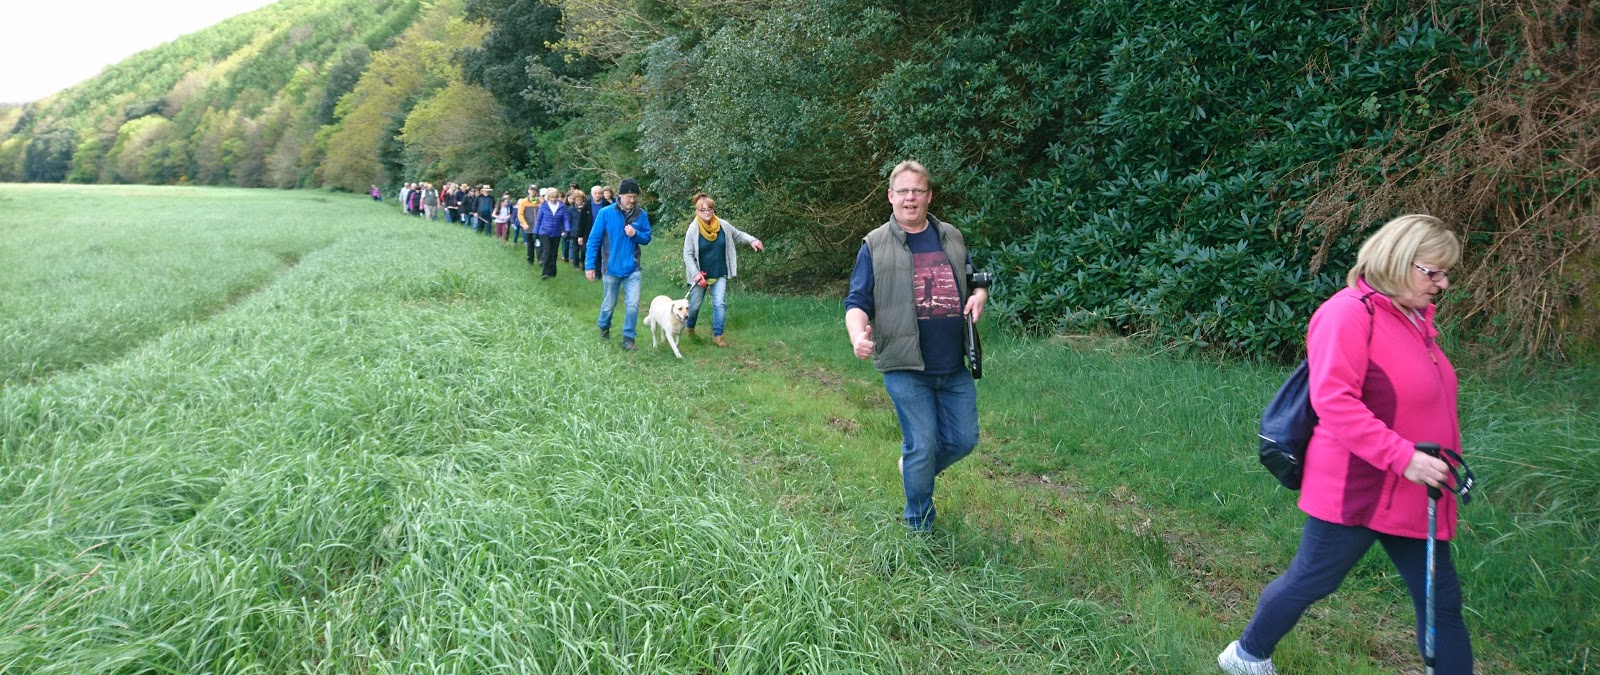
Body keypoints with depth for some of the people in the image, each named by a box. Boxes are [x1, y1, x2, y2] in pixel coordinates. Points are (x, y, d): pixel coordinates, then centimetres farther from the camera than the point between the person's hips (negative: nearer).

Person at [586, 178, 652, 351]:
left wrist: (636, 234, -17)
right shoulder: (605, 213, -10)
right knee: (609, 304, 14)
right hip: (611, 269, -1)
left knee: (632, 305, -8)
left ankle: (628, 338, 7)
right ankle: (604, 327, 42)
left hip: (632, 269, 1)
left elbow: (647, 238, 6)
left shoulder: (641, 215, -4)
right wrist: (589, 265, -9)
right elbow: (594, 240, -6)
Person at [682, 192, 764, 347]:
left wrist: (752, 240, -8)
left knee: (720, 304, -6)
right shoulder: (693, 229, -15)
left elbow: (738, 234, 10)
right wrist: (695, 273, -22)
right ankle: (689, 328, 40)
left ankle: (717, 335, 4)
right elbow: (688, 254, -12)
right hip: (700, 275, -2)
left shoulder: (723, 225, -6)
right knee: (695, 304, 13)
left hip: (720, 274, 2)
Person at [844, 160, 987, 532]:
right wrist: (858, 336, -26)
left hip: (955, 366, 5)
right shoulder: (875, 245, -1)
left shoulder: (952, 237, 11)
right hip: (906, 368, -4)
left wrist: (980, 295, -3)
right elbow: (857, 302, -5)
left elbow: (975, 280, 22)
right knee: (922, 448, 1)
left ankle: (913, 465, 40)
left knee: (963, 440, 9)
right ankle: (920, 528, 21)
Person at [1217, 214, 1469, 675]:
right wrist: (1402, 457, -31)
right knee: (1310, 581, 8)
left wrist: (1445, 461, 20)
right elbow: (1334, 401, -29)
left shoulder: (1413, 318, 10)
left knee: (1441, 599, 12)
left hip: (1413, 494, 9)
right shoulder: (1350, 313, -20)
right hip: (1357, 490, -9)